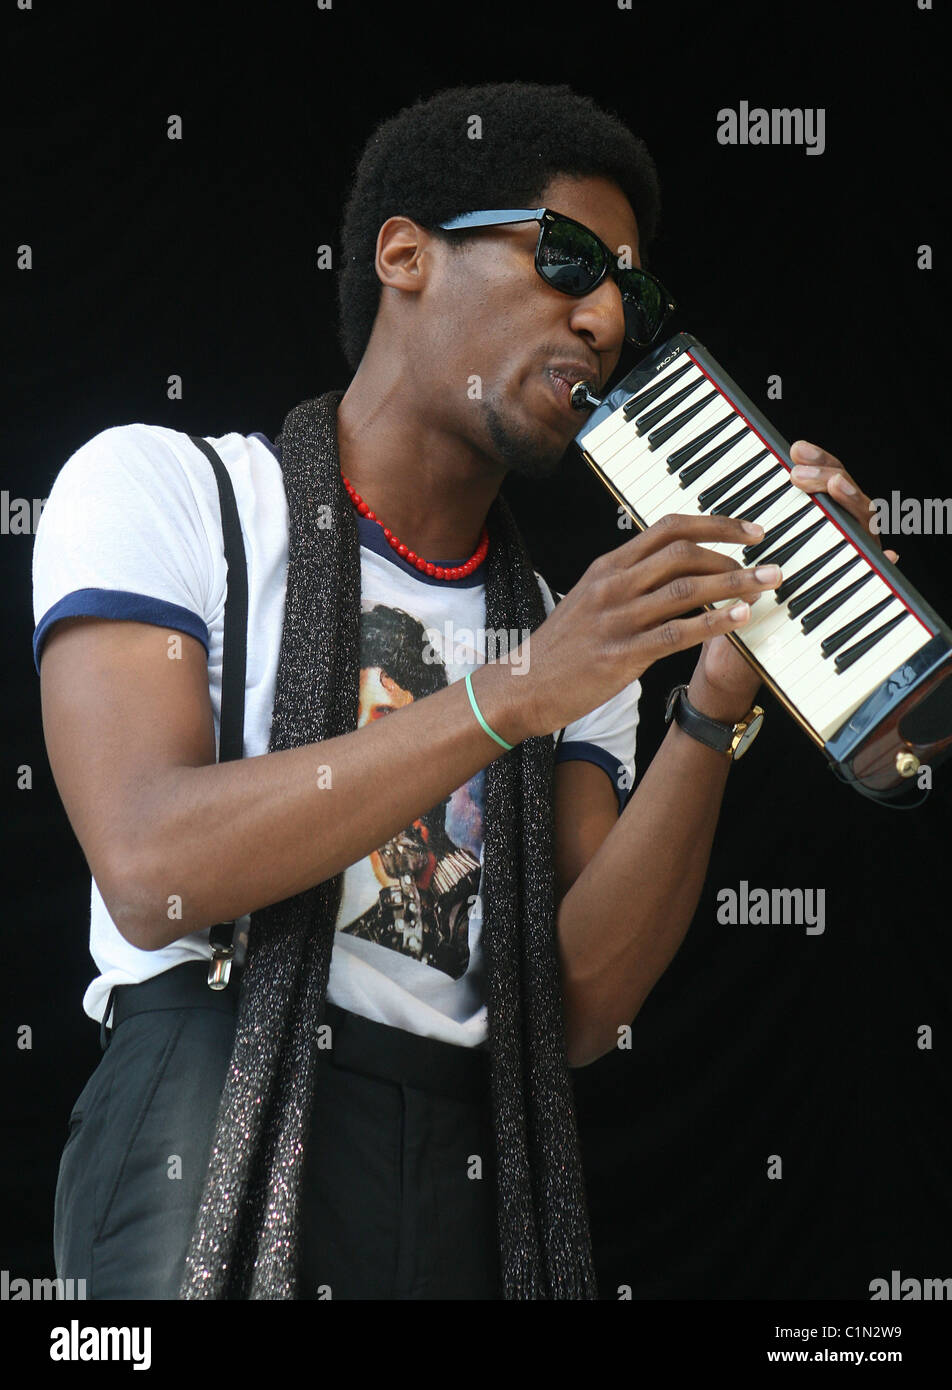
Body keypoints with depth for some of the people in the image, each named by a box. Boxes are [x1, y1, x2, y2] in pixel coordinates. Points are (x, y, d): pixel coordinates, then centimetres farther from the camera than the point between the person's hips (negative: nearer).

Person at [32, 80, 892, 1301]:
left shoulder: (583, 642, 15)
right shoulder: (157, 486, 2)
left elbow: (575, 1009, 1)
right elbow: (151, 872, -14)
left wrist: (718, 703, -9)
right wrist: (512, 697, -19)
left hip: (482, 1187, 4)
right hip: (224, 1148, -4)